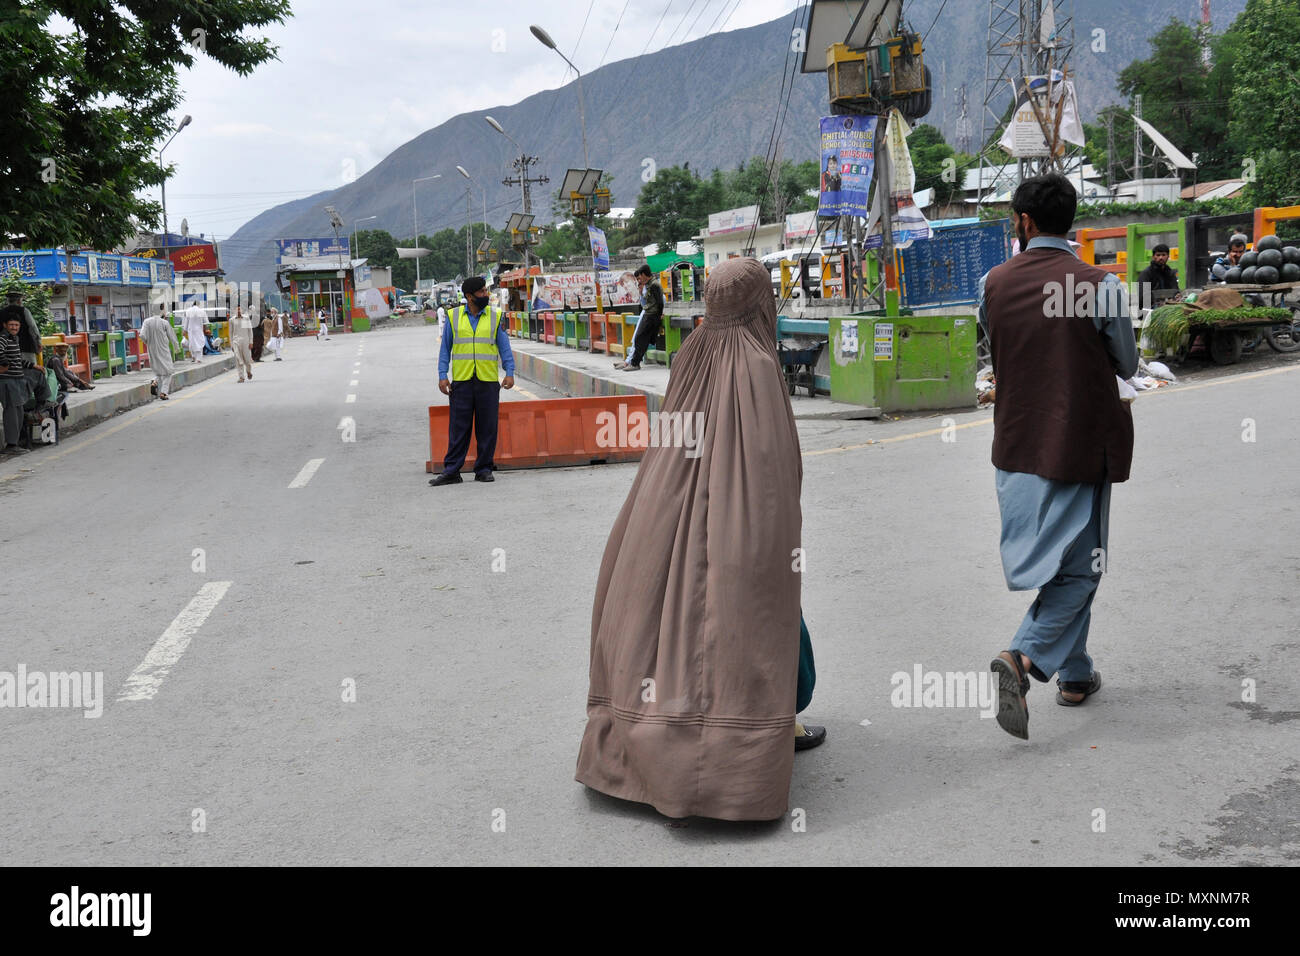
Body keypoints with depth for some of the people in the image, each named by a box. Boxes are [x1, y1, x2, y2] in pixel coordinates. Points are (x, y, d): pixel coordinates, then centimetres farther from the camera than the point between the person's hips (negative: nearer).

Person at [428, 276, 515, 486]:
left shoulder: (495, 317, 6)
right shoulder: (454, 317, 6)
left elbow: (504, 346, 6)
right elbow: (445, 348, 8)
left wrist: (510, 373, -6)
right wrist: (442, 376, 0)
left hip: (488, 382, 0)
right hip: (461, 382, 0)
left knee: (487, 428, 3)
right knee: (458, 428, 0)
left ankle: (484, 469, 12)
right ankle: (451, 471, 5)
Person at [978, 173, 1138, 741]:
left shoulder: (993, 284, -3)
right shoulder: (1100, 286, -13)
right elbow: (1127, 367, 1)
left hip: (1017, 444, 4)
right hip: (1081, 445, -4)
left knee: (1054, 561, 17)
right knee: (1078, 568, 5)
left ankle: (1074, 674, 27)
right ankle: (1024, 658, -15)